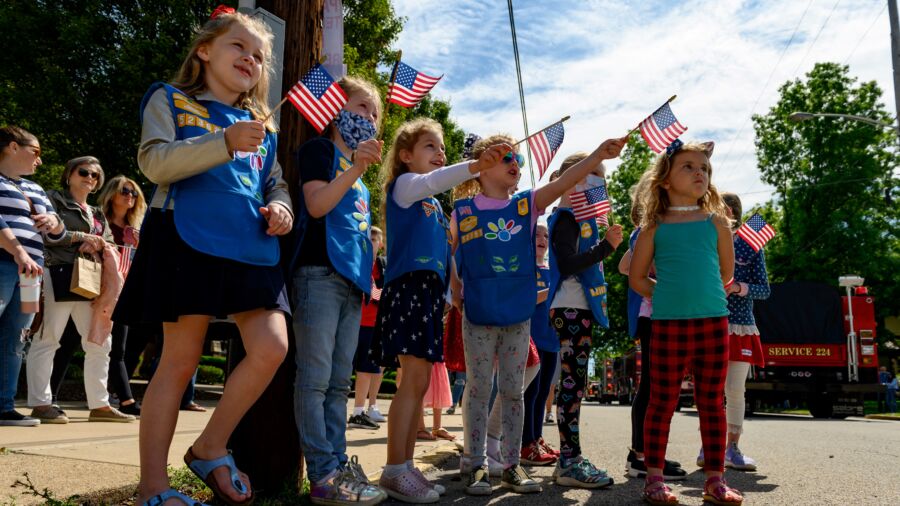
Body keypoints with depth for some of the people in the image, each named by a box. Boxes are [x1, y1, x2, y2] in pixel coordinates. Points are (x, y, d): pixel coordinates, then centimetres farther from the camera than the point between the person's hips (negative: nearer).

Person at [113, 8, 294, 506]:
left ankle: (210, 448, 12)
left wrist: (280, 208, 2)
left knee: (271, 347, -9)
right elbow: (155, 162, -8)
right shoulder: (170, 100, 9)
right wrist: (225, 143, -21)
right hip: (190, 242, -5)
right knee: (181, 359, -3)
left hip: (252, 249, 5)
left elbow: (275, 183, 27)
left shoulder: (261, 126, 23)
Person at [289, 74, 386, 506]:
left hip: (352, 279, 9)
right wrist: (355, 169, -23)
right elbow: (316, 205, -13)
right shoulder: (319, 149, 2)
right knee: (315, 378, -6)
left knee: (339, 382, 10)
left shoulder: (359, 176, 24)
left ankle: (337, 464, 15)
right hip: (320, 272, -8)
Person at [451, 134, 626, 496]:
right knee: (478, 389, 5)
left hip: (518, 314, 2)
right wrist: (456, 295, 6)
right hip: (478, 315, -2)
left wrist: (598, 154, -21)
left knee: (514, 391, 9)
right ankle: (477, 465, 15)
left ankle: (512, 465, 19)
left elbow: (564, 183, -9)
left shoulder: (526, 204, 4)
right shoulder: (463, 211, 0)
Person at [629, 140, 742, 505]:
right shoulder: (654, 226, 2)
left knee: (712, 403, 8)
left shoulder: (716, 221, 7)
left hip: (714, 322, 2)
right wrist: (670, 296, 4)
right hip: (669, 324, -2)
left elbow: (726, 272, 17)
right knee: (662, 402, 4)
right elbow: (637, 278, 7)